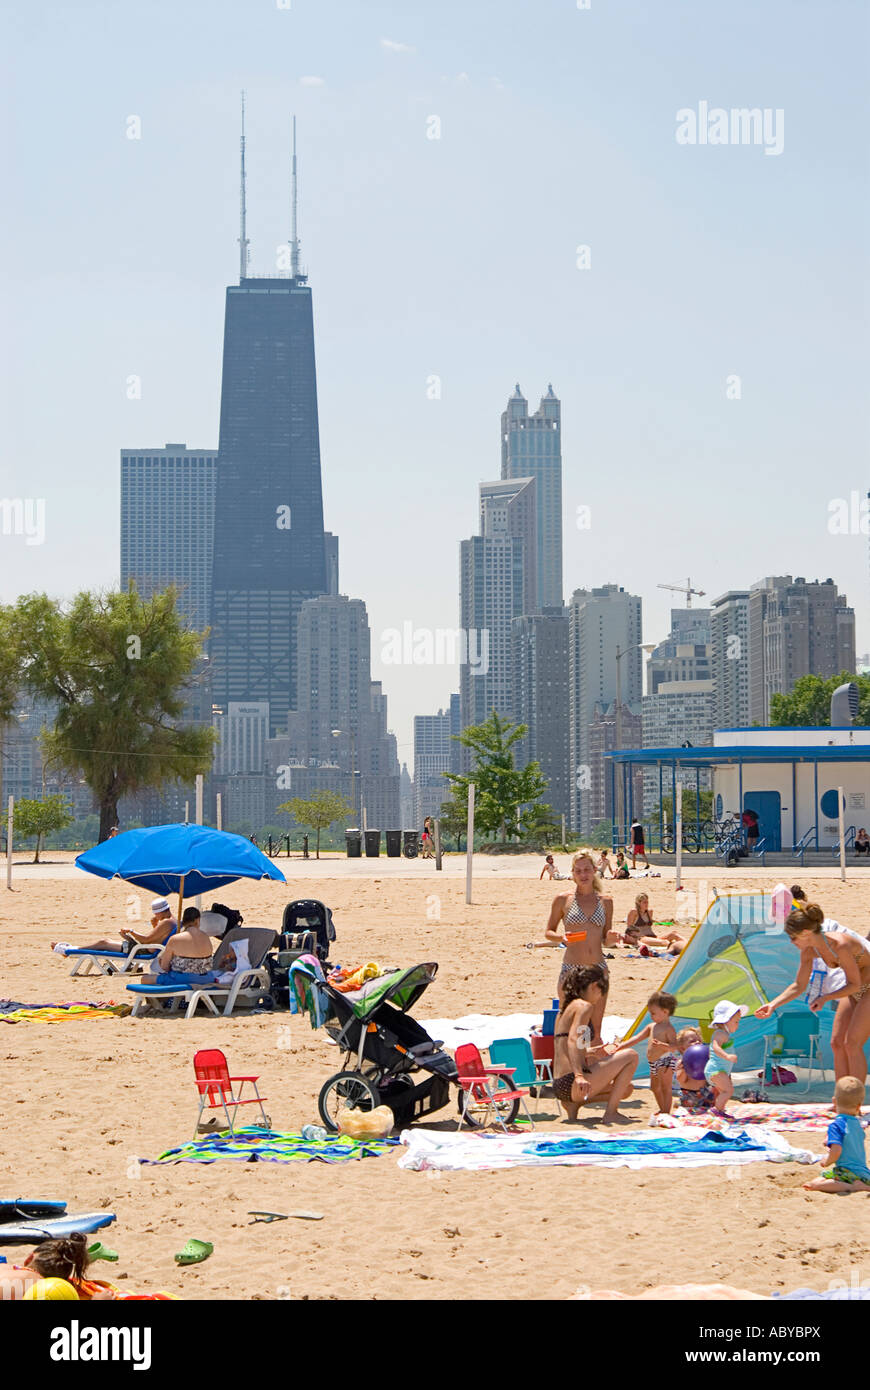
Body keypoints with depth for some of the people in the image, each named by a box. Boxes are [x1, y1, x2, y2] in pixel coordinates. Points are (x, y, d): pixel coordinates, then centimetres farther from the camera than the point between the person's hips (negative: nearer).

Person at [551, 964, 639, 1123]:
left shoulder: (566, 1008, 20)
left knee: (626, 1089, 26)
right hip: (571, 1083, -10)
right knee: (631, 1056, -1)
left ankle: (574, 1103, 8)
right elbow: (573, 1040, -24)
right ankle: (610, 1113, -6)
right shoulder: (584, 1006, -8)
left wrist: (589, 1052, 37)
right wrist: (579, 1076, -35)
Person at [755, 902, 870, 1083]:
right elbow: (799, 986, 4)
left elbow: (854, 984, -22)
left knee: (852, 1043, -14)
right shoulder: (809, 951, -8)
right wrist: (773, 1004, -5)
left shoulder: (840, 945, -32)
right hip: (854, 991, 8)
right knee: (837, 1043, 2)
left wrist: (825, 998, -24)